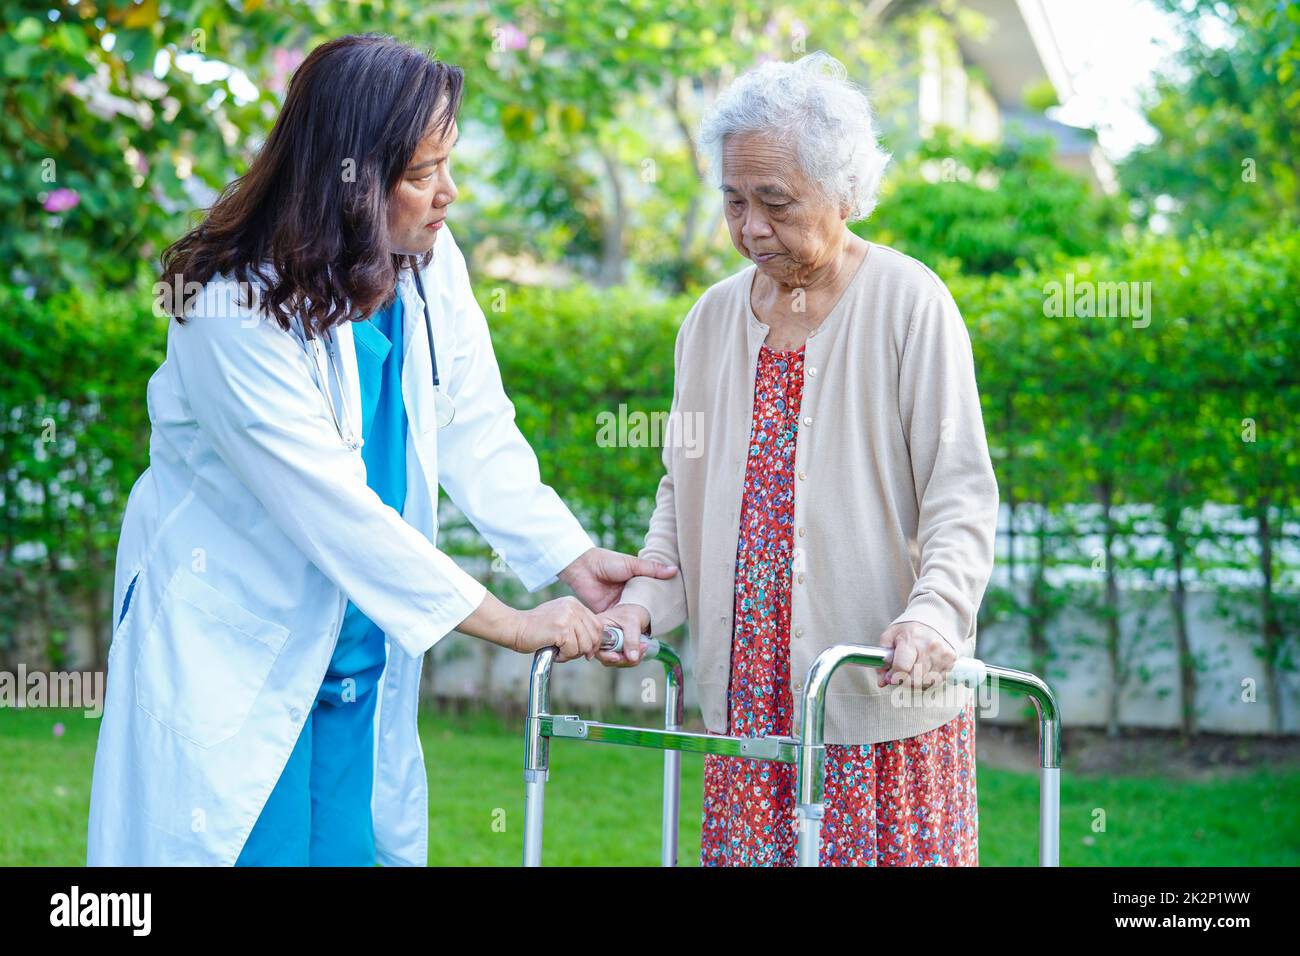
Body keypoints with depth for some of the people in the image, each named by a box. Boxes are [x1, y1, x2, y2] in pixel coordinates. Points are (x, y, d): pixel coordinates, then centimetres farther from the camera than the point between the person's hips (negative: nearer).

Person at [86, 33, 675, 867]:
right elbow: (337, 512, -25)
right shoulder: (237, 312, -24)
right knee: (255, 845, 0)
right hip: (233, 651, -5)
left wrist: (573, 558, -14)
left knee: (355, 844, 7)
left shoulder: (432, 266, -4)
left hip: (365, 662, 6)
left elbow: (476, 433, -1)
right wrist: (510, 624, -22)